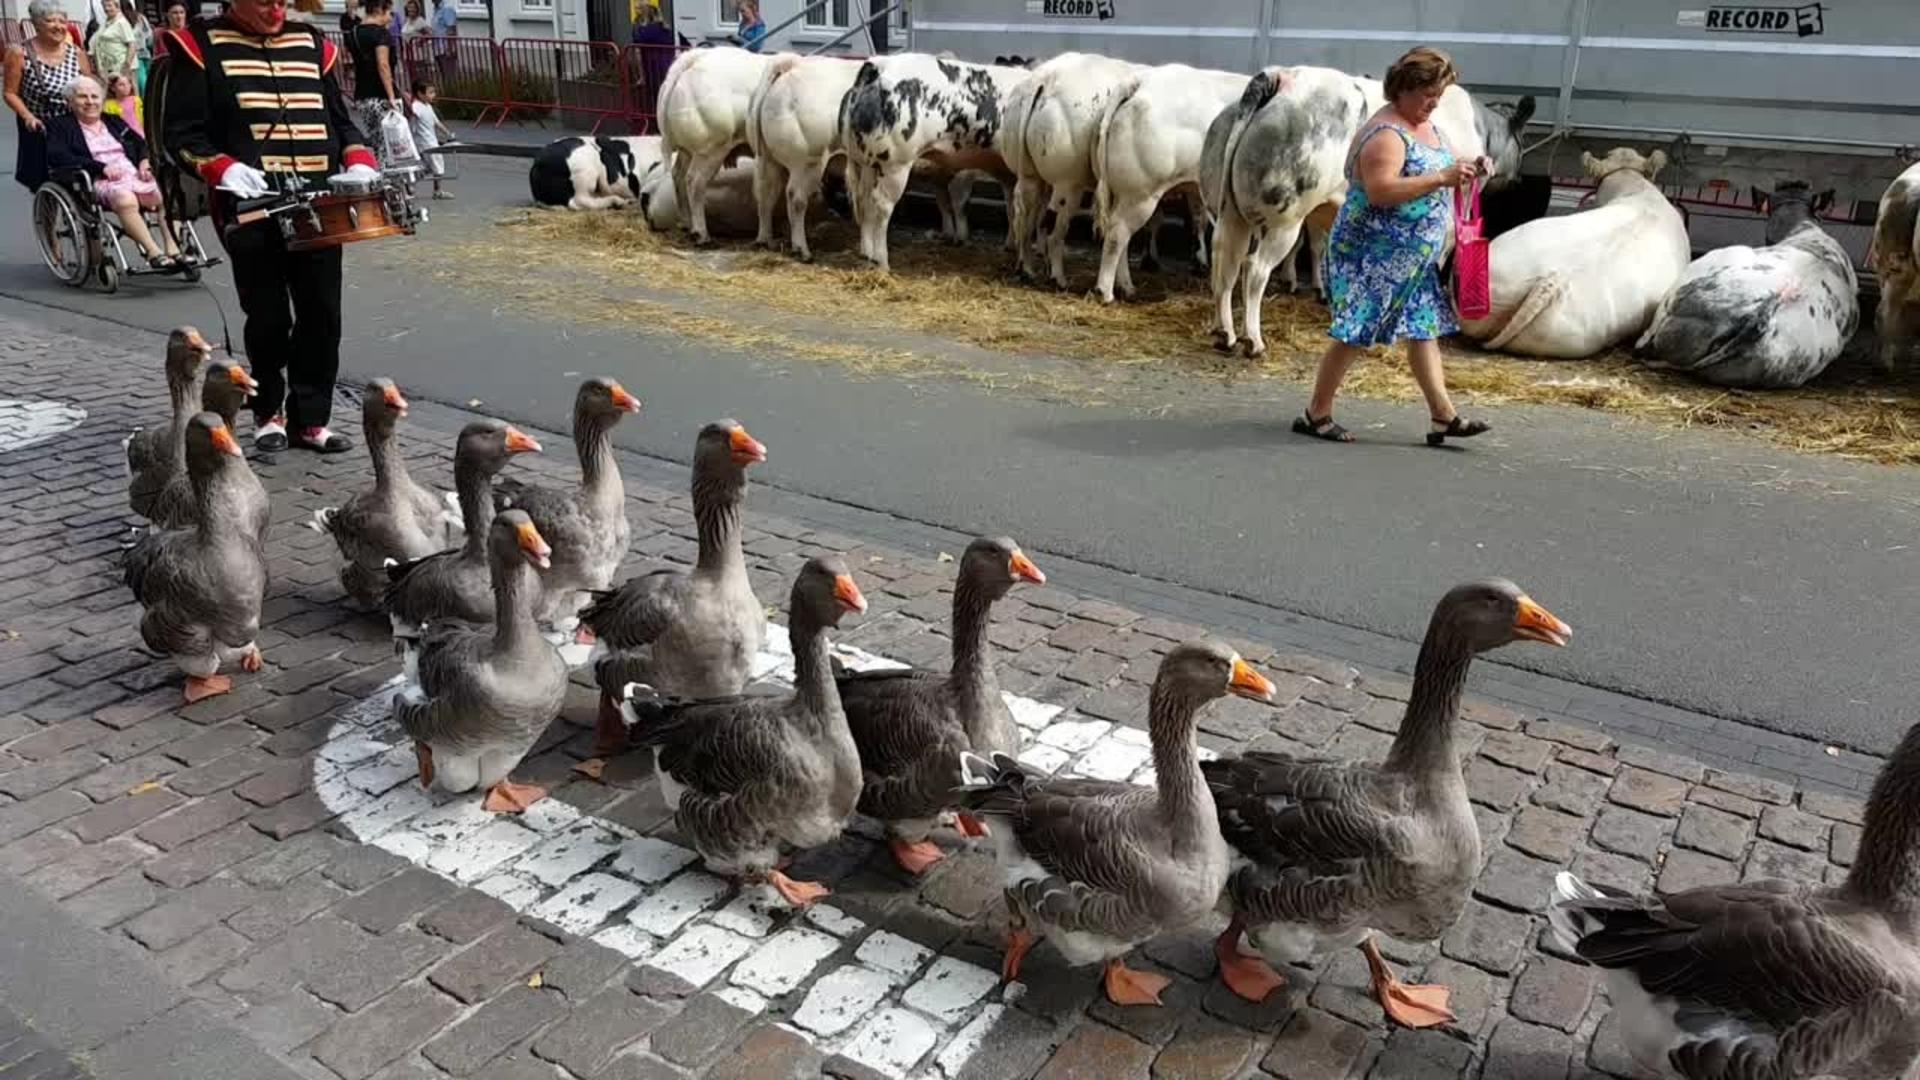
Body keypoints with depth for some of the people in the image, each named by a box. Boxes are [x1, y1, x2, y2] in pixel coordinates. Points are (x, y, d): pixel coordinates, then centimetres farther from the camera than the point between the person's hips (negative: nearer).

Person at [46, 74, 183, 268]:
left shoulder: (114, 122, 30)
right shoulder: (60, 125, 14)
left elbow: (142, 144, 27)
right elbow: (57, 157, -2)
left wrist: (145, 161, 1)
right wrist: (101, 167, -14)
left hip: (134, 175, 5)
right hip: (100, 181, -5)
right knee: (126, 200, -39)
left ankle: (173, 250, -34)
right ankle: (154, 253, -43)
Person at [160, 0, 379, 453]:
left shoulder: (311, 44, 16)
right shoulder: (201, 46, 3)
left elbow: (340, 119, 19)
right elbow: (182, 133, -1)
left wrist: (358, 162, -1)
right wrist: (223, 169, -19)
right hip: (251, 209, -3)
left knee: (322, 315, 3)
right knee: (268, 318, 3)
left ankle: (310, 420, 15)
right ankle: (268, 413, 23)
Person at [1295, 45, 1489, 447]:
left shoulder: (1429, 127, 14)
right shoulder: (1386, 133, -17)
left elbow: (1429, 174, 26)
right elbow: (1380, 190, -29)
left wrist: (1466, 171, 4)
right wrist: (1442, 178, -28)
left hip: (1415, 259, 10)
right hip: (1374, 255, -10)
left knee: (1424, 330, 6)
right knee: (1355, 333, -5)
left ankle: (1444, 417, 7)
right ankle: (1316, 414, 5)